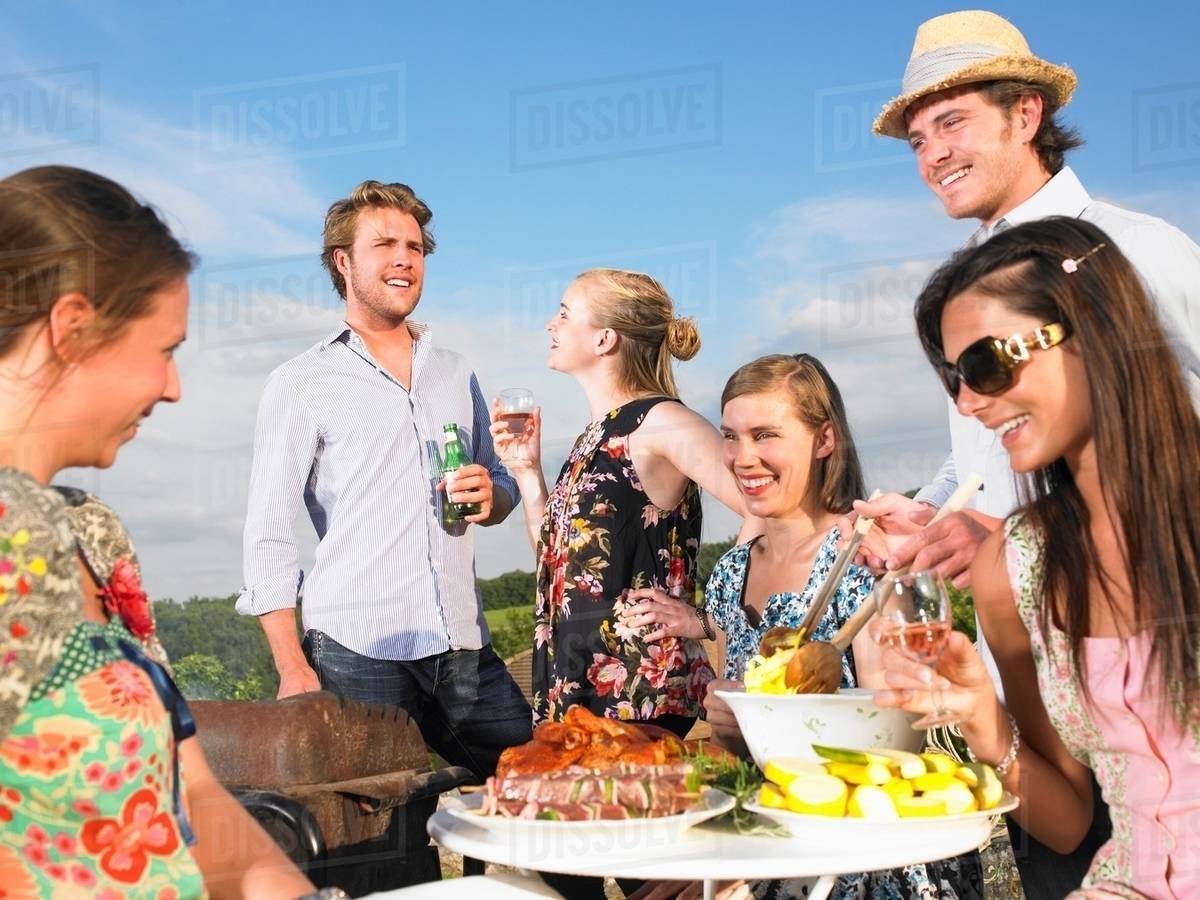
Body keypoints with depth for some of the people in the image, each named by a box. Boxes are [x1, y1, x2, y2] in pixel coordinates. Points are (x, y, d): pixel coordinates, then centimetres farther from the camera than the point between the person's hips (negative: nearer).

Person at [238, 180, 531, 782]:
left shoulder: (456, 374, 18)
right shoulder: (301, 384, 3)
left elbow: (500, 487, 26)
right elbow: (268, 538, -1)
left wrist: (492, 496, 0)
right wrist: (293, 669, -11)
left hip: (465, 649, 5)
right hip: (357, 654, -4)